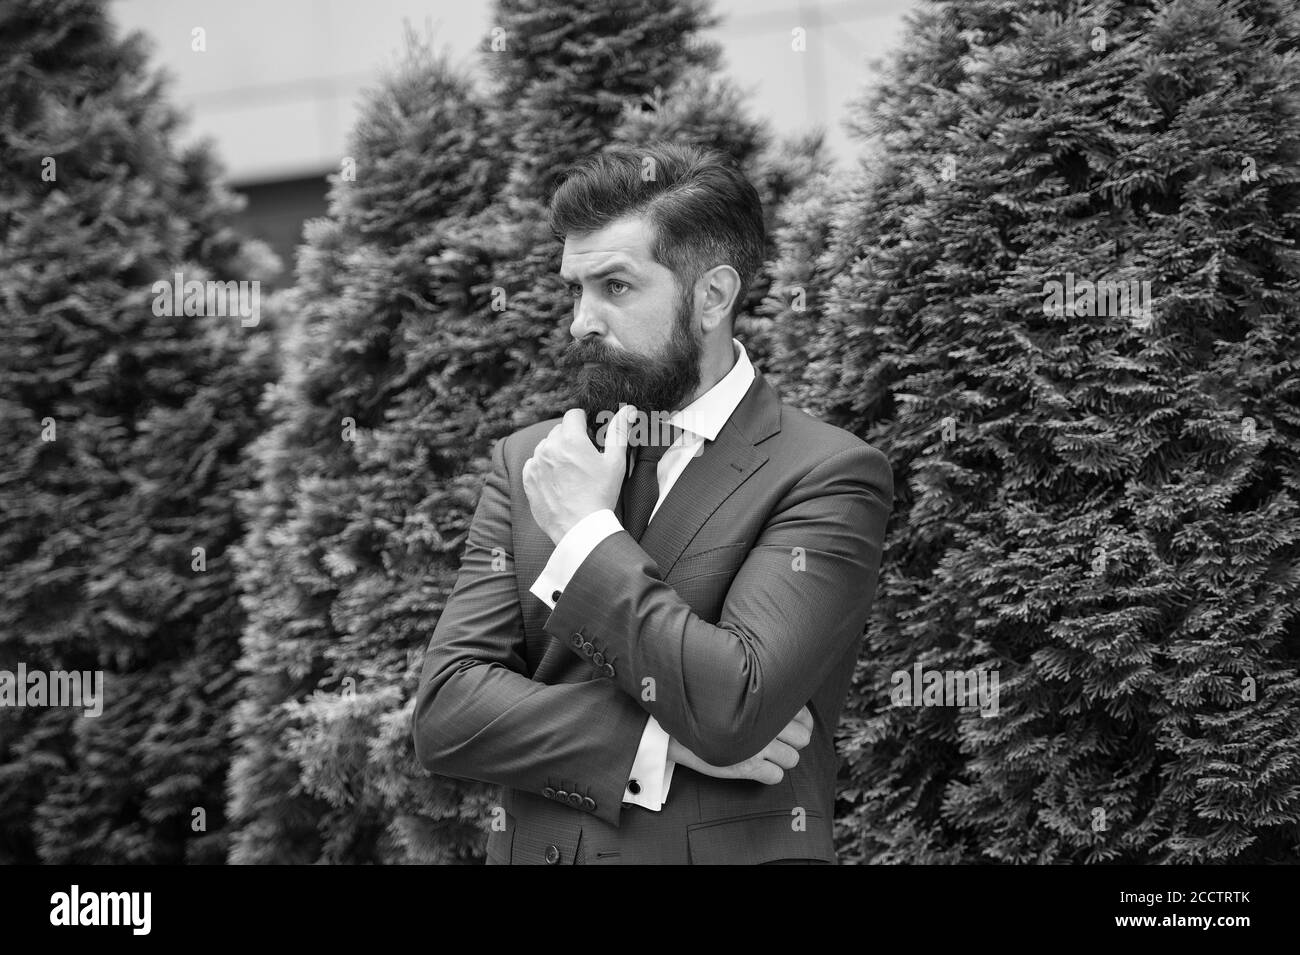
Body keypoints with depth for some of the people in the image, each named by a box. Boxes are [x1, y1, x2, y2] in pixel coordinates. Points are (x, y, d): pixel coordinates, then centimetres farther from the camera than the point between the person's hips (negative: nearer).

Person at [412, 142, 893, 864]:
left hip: (731, 853, -4)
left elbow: (730, 708, -24)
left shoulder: (828, 475, -12)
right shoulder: (526, 464, 2)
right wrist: (656, 743, -19)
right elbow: (444, 710, -6)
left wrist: (588, 531, -15)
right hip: (531, 845, 4)